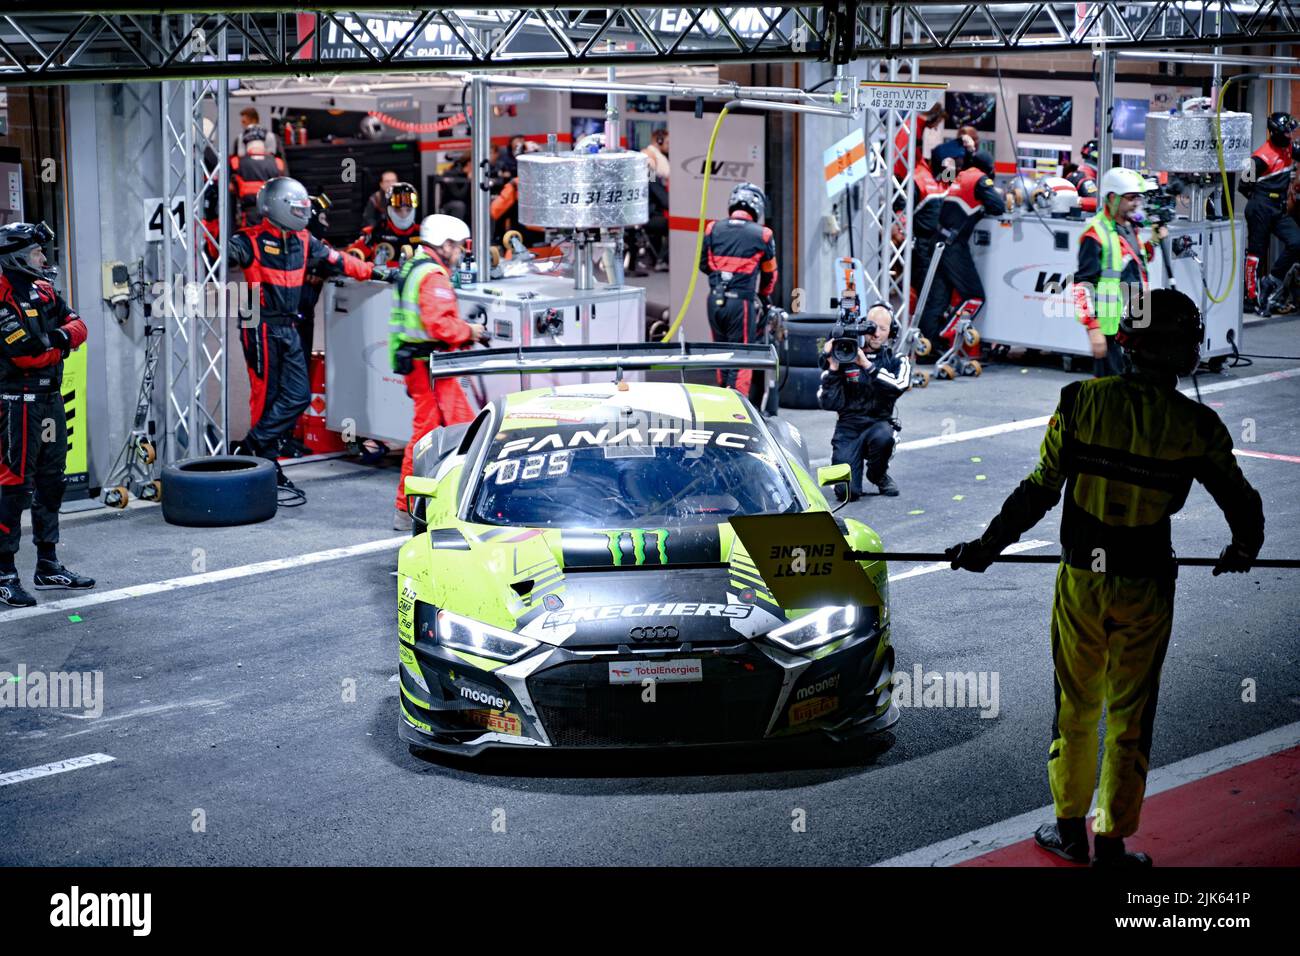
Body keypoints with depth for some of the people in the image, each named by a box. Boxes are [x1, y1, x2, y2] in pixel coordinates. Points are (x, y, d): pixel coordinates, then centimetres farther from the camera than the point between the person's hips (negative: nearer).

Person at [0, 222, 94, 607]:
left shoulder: (43, 291, 13)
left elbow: (77, 326, 7)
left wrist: (60, 336, -14)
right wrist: (58, 343, -5)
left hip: (50, 398, 9)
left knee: (50, 482, 16)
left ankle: (48, 566, 26)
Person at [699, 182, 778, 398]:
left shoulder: (713, 229, 4)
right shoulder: (762, 235, -2)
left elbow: (704, 264, 14)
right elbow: (769, 273, 11)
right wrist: (765, 296, 31)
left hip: (715, 299, 4)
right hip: (741, 301, -4)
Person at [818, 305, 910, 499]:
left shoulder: (897, 361, 6)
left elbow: (899, 385, -18)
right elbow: (827, 403, -4)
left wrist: (867, 365, -22)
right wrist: (833, 369, -15)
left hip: (878, 423, 1)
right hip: (848, 427, -1)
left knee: (882, 437, -38)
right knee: (848, 492, -20)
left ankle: (878, 475, -2)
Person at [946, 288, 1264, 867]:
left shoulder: (1081, 402, -9)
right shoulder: (1195, 425, -10)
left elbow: (1038, 493, -8)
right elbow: (1241, 500, 2)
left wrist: (986, 547, 4)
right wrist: (1244, 550, 24)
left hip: (1080, 581, 1)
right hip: (1145, 591, -1)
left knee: (1075, 707, 17)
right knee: (1129, 719, 11)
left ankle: (1070, 830, 28)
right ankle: (1111, 844, 19)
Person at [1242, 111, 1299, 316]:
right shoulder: (1263, 156, -14)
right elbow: (1245, 183, -11)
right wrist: (1259, 199, 1)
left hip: (1279, 210, 7)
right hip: (1260, 210, -7)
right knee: (1256, 252, -1)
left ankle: (1270, 282, 3)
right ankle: (1252, 297, 5)